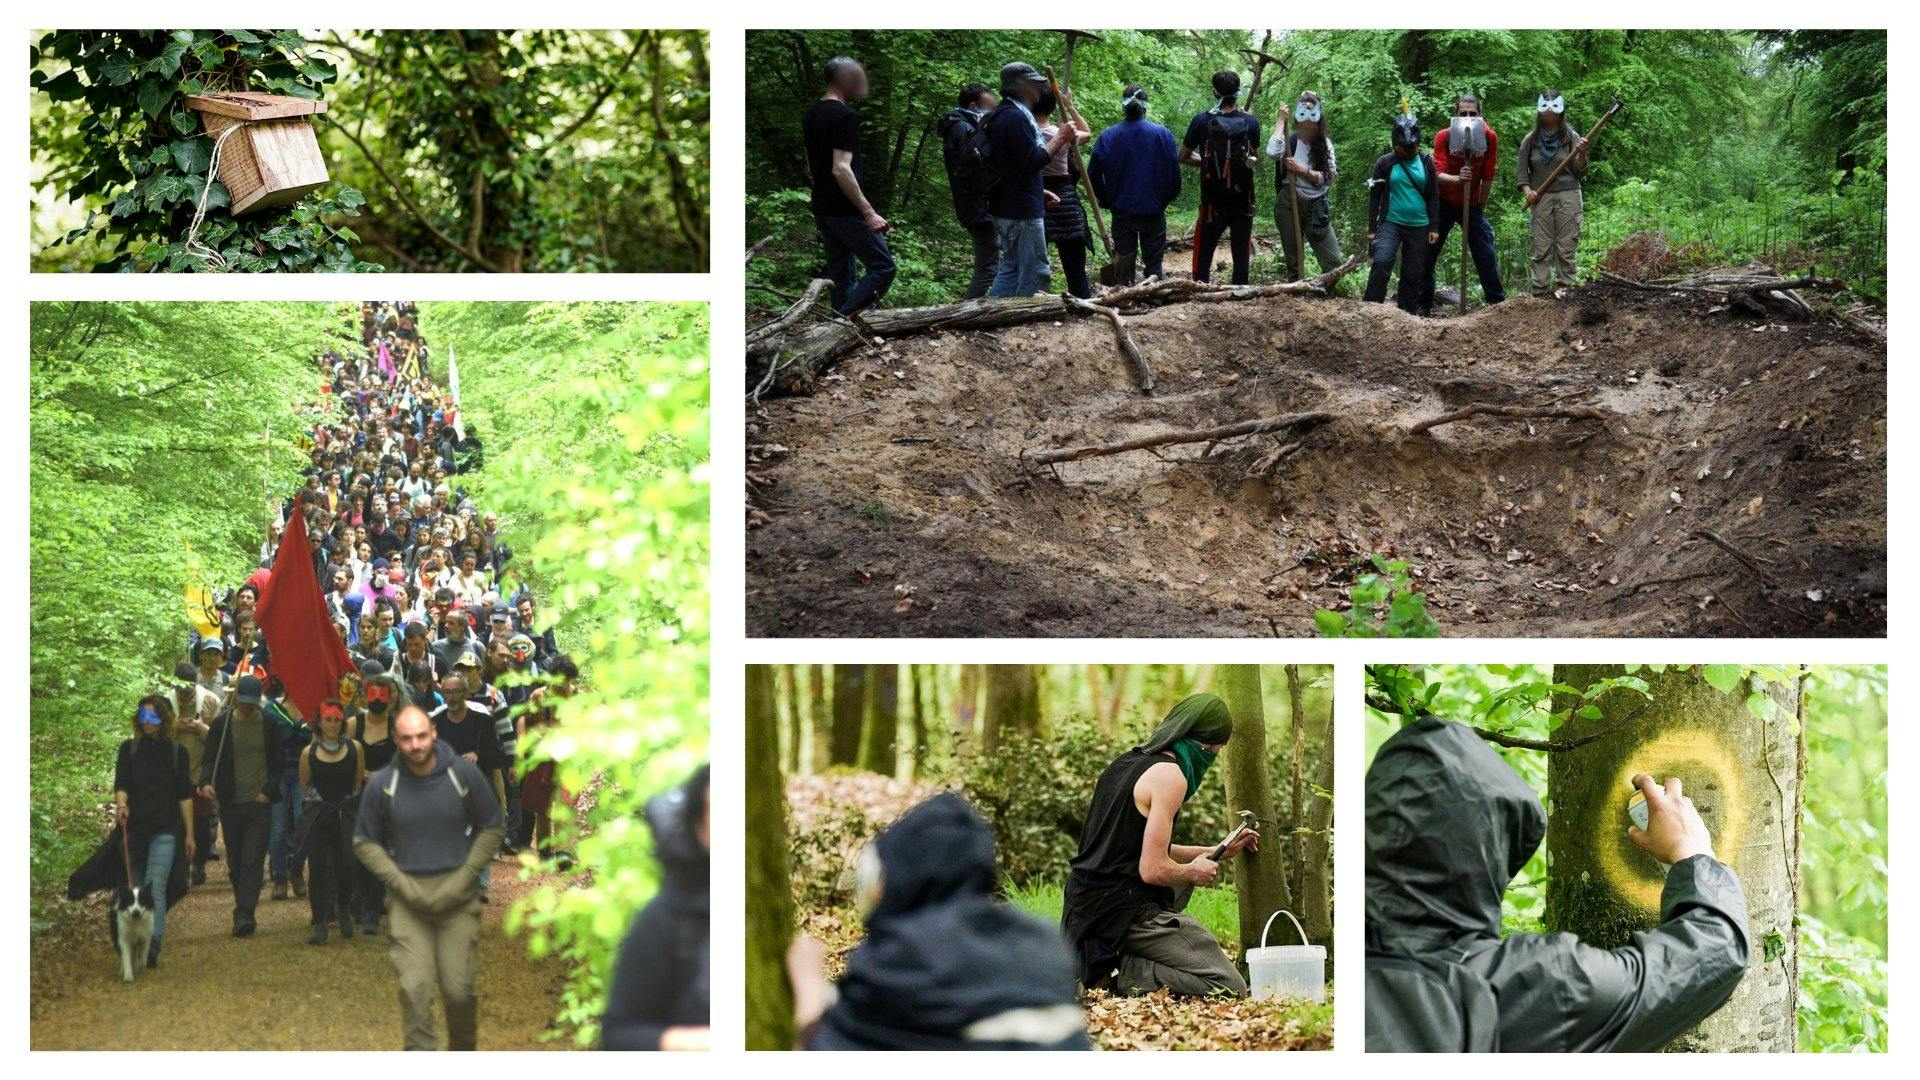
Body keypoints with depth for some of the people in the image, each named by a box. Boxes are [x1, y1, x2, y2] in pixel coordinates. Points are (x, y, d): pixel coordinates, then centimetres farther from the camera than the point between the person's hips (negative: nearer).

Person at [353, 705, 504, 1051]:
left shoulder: (463, 773, -2)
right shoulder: (381, 785, -2)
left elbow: (492, 828, 7)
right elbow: (365, 842, 8)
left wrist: (463, 879, -3)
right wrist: (400, 883, -5)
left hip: (457, 896, 0)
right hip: (407, 899, 0)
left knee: (459, 989, -2)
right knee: (415, 986, -11)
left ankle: (463, 1051, 24)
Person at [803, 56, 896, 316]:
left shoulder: (810, 115, 13)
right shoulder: (846, 117, -16)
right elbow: (841, 169, -24)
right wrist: (869, 213, -24)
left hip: (821, 209, 9)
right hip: (846, 212, -9)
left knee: (840, 274, 12)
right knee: (882, 267, -6)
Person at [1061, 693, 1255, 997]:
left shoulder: (1127, 762, 14)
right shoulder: (1170, 775, -14)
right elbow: (1152, 870, -20)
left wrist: (1217, 853, 27)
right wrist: (1193, 872, 0)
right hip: (1127, 912, -9)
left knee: (1183, 877, 37)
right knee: (1230, 988, -9)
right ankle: (1119, 974, -13)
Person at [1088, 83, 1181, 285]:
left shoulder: (1107, 136, -6)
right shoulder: (1162, 134, -7)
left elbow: (1093, 174, -1)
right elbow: (1174, 172, -3)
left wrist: (1106, 201, 12)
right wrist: (1166, 198, 12)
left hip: (1122, 211, 1)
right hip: (1154, 211, 0)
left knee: (1123, 263, 9)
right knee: (1154, 262, 7)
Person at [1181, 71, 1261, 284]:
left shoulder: (1202, 121, -8)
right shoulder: (1250, 122, -4)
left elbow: (1183, 157, 2)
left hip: (1213, 203, -2)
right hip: (1243, 202, 2)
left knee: (1202, 258, 5)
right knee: (1242, 258, 9)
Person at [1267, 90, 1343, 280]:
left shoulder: (1325, 144, 5)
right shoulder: (1290, 140, -3)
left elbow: (1329, 177, -3)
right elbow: (1272, 152, -27)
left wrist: (1302, 170, -16)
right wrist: (1280, 121, -17)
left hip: (1316, 207, 2)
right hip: (1289, 205, -2)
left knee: (1333, 261, -6)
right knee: (1294, 263, 4)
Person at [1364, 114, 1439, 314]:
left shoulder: (1426, 162, 4)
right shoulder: (1386, 162, -1)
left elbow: (1434, 196, 8)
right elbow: (1375, 196, 2)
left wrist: (1433, 228, 3)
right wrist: (1371, 229, 0)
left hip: (1419, 227, 3)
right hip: (1391, 222, -3)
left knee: (1413, 273, 7)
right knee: (1381, 262, -22)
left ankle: (1409, 311, 17)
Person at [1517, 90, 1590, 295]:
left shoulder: (1571, 137, 2)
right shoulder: (1531, 140, 7)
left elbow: (1580, 172, 0)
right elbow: (1520, 168, 12)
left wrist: (1581, 154, -18)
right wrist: (1526, 189, -3)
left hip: (1568, 196, -2)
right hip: (1541, 197, 2)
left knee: (1566, 248, -2)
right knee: (1541, 248, -1)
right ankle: (1540, 292, 0)